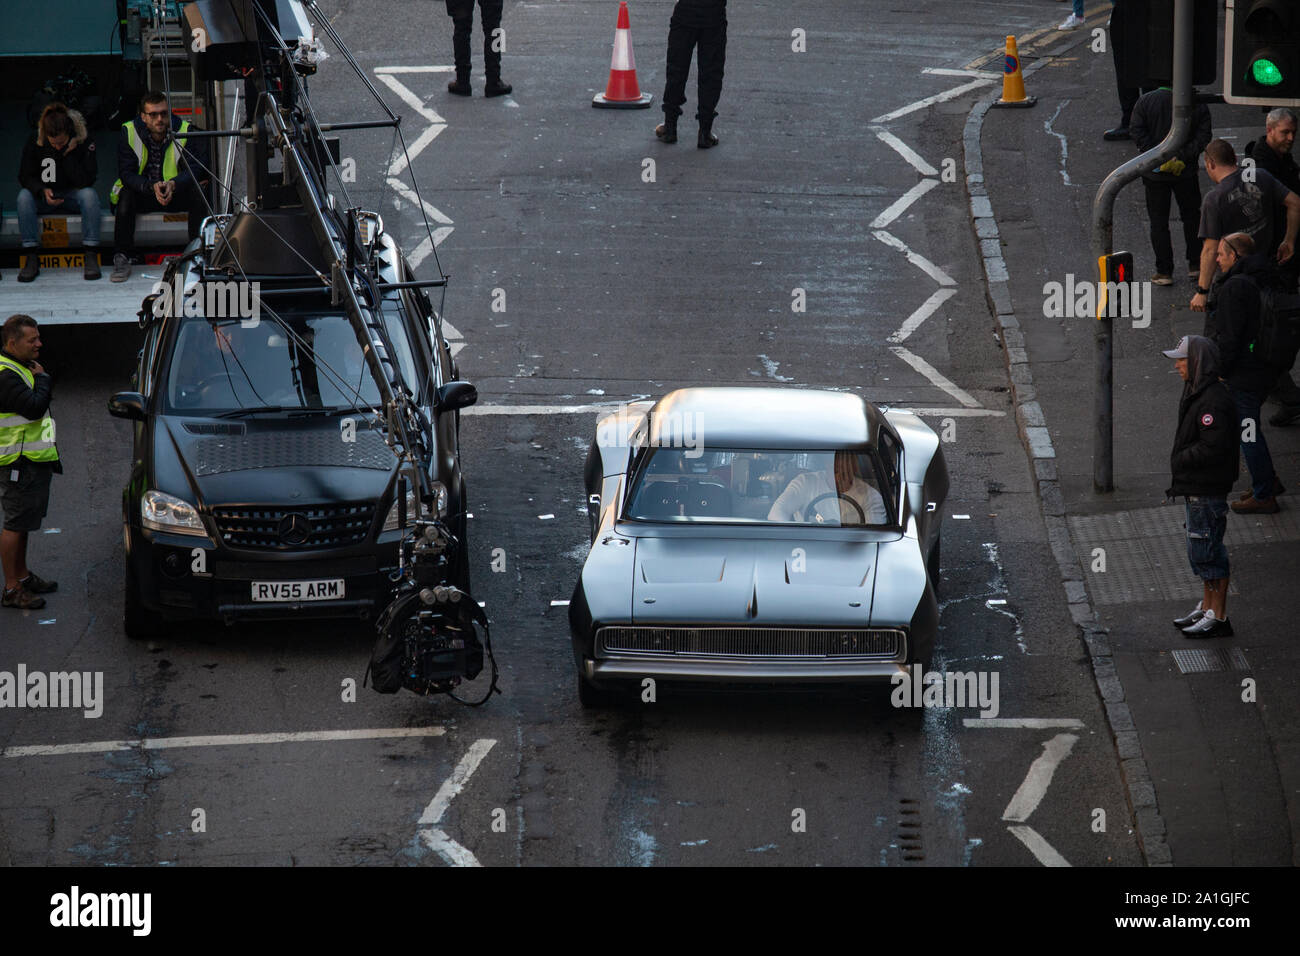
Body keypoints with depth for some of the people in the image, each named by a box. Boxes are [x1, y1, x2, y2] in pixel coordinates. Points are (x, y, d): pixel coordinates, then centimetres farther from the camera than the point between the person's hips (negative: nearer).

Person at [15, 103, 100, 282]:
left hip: (73, 196, -1)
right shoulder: (34, 143, -10)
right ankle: (32, 259, -27)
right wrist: (42, 191, -25)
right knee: (24, 196, -30)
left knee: (89, 194, -34)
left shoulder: (84, 142, -14)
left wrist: (69, 154, -28)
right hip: (45, 198, 1)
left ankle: (91, 257, -31)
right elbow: (25, 176, -6)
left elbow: (85, 181, -20)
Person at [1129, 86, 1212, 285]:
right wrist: (1182, 157, -14)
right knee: (1191, 216, 19)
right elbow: (1203, 136, -12)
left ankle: (1164, 272, 5)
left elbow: (1136, 131, -14)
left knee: (1158, 222, 7)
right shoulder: (1197, 104, -5)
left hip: (1155, 173, -1)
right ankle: (1195, 264, 22)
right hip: (1186, 172, 1)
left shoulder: (1145, 101, -6)